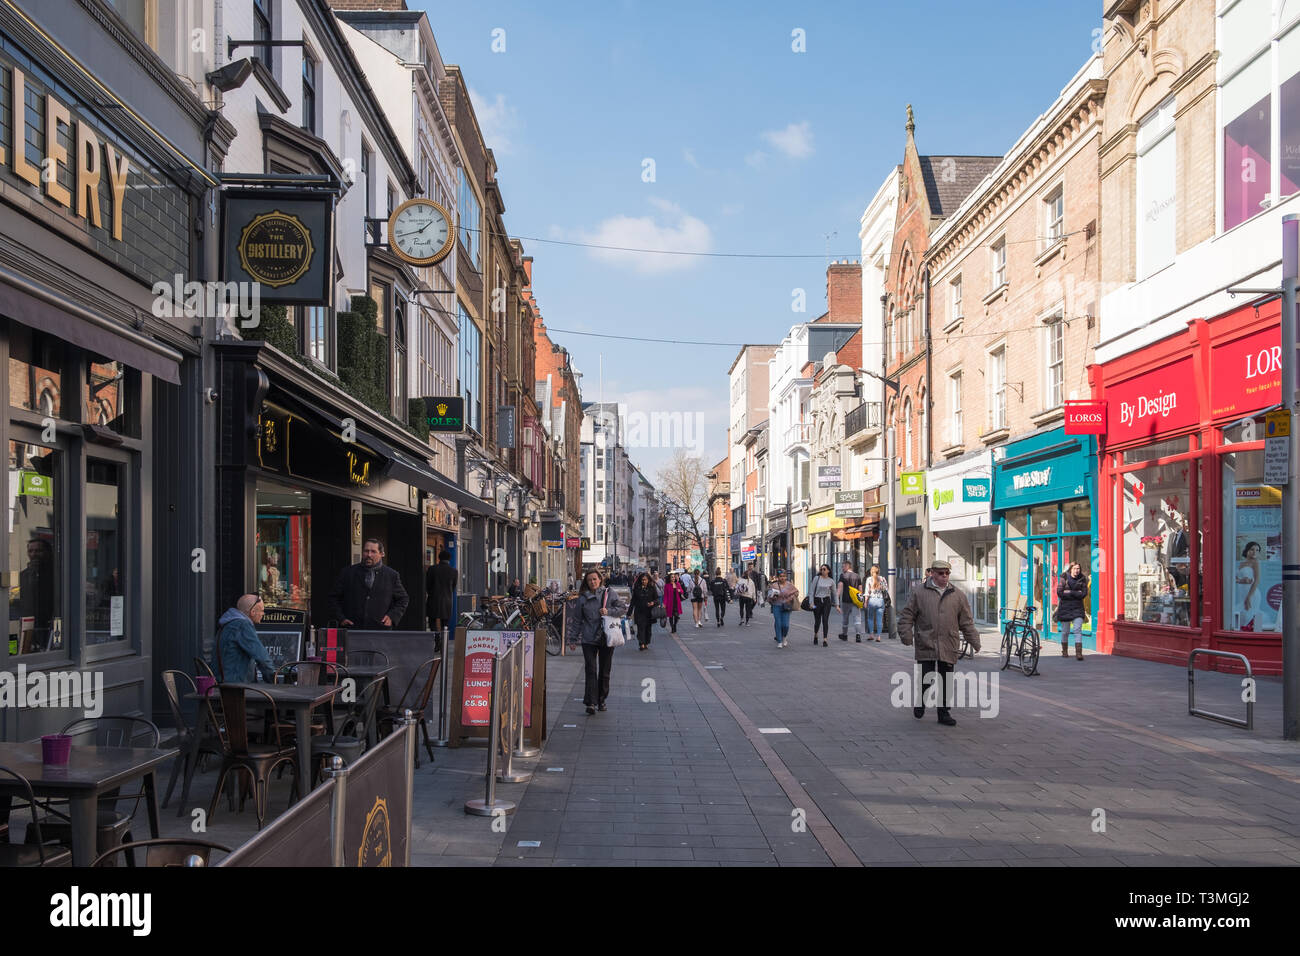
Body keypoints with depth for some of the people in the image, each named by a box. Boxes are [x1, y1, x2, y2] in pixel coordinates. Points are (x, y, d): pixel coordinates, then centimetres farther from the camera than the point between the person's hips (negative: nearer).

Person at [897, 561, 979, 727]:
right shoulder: (919, 592, 2)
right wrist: (906, 635, -6)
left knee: (945, 682, 6)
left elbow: (967, 622, 13)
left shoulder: (957, 595, 10)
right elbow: (907, 615, 3)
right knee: (926, 679, -3)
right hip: (925, 646, -2)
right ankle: (920, 702, 25)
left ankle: (944, 713, 19)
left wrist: (975, 642, 9)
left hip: (948, 648, 3)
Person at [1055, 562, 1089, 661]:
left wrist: (1070, 592, -13)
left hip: (1078, 608, 0)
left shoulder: (1082, 579, 2)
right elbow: (1059, 592, -12)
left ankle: (1078, 653, -14)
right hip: (1065, 608, 0)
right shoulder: (1064, 578, -3)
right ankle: (1064, 651, 26)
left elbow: (1084, 593, -6)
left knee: (1078, 630, -11)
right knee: (1065, 631, 8)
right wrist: (1077, 593, -12)